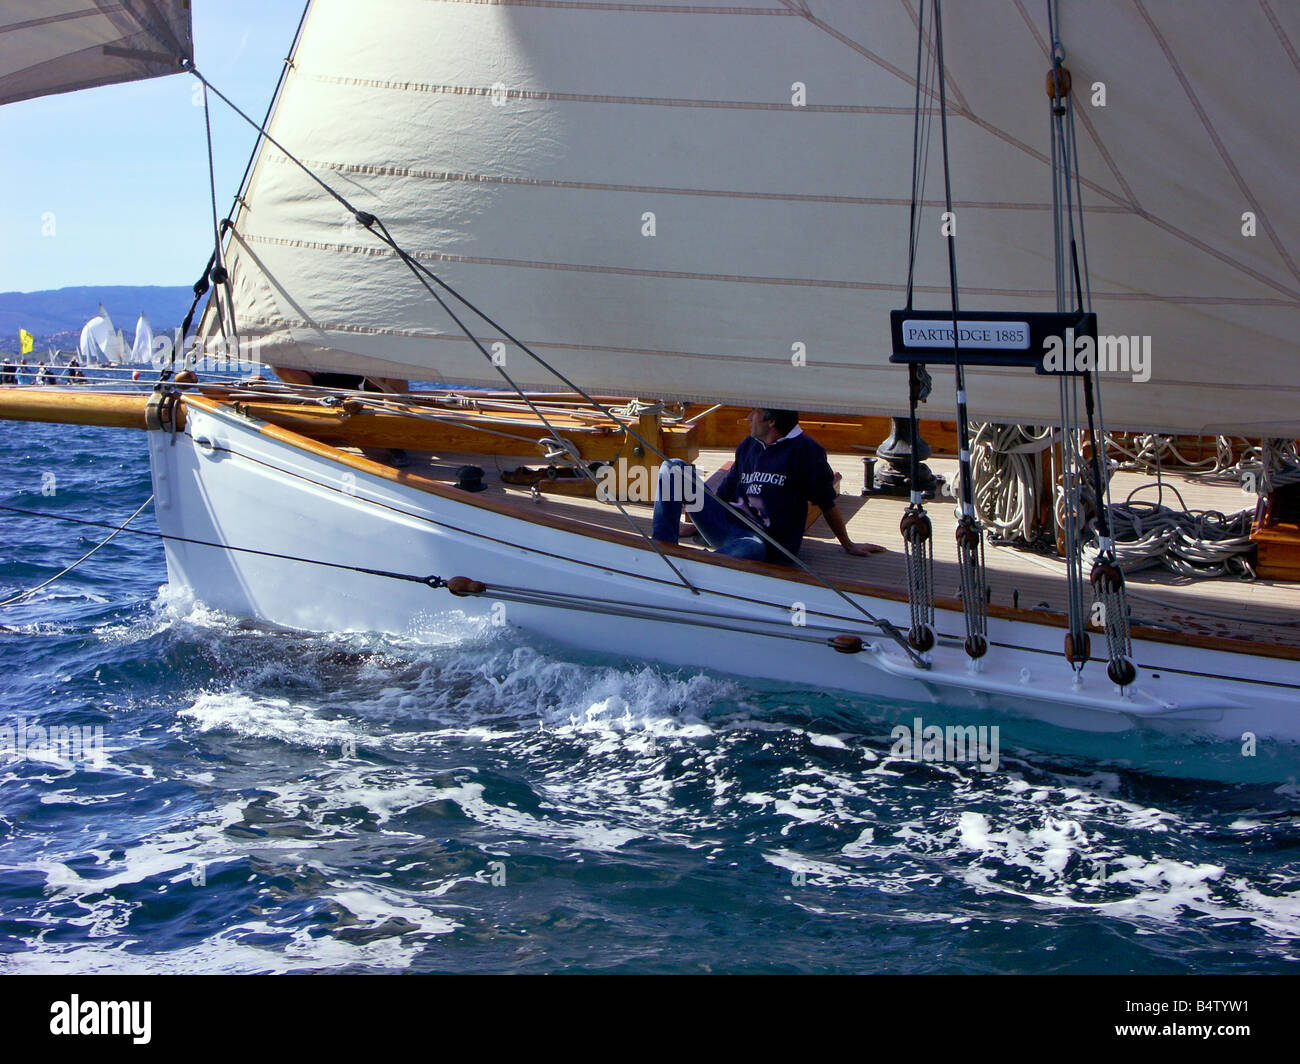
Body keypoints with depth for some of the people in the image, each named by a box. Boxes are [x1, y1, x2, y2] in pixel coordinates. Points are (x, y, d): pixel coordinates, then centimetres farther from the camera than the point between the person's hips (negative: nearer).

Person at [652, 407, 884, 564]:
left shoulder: (804, 450, -1)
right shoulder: (748, 446, 20)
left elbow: (827, 502, 3)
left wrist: (848, 546, 9)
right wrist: (696, 523, 29)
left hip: (766, 541, -7)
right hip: (727, 526, 7)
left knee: (751, 548, -47)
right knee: (674, 468, -2)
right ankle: (663, 549, -17)